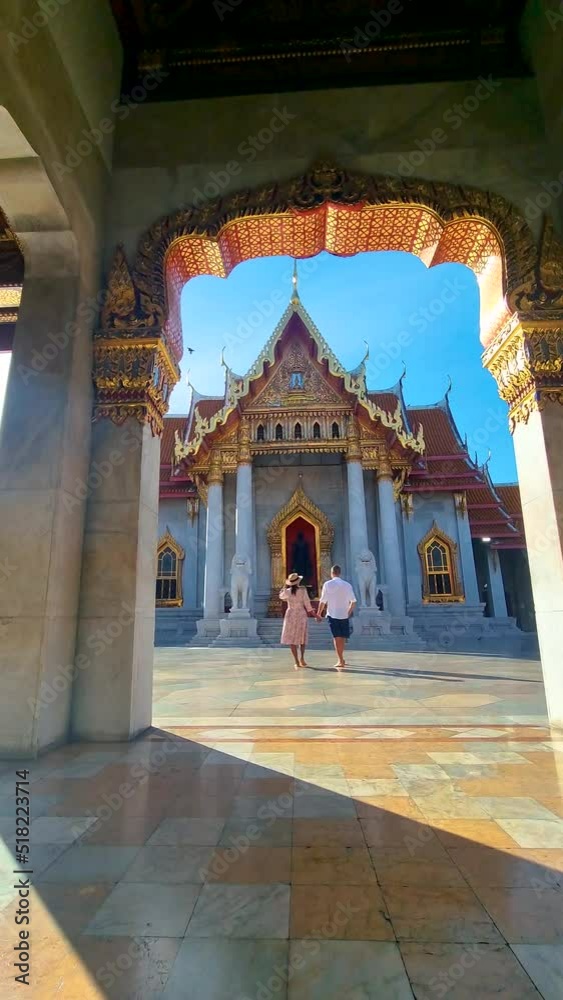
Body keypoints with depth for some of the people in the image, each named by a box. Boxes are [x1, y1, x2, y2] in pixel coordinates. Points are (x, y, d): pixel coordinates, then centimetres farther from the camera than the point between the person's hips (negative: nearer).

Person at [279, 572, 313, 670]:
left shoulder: (287, 591, -7)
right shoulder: (302, 590, -10)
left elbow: (281, 596, 15)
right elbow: (307, 603, -7)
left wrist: (285, 586, 12)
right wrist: (313, 613, 4)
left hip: (291, 615, 0)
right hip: (301, 615, 0)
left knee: (291, 639, 4)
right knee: (302, 638, 18)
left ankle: (296, 661, -2)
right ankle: (302, 659, 11)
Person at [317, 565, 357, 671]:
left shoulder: (327, 584, -6)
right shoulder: (347, 585, 2)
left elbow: (323, 601, -6)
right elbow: (353, 601, 4)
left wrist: (319, 613, 6)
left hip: (332, 615, -3)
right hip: (344, 615, 3)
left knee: (337, 637, 3)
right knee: (342, 638, 15)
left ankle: (341, 661, 0)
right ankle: (341, 659, 25)